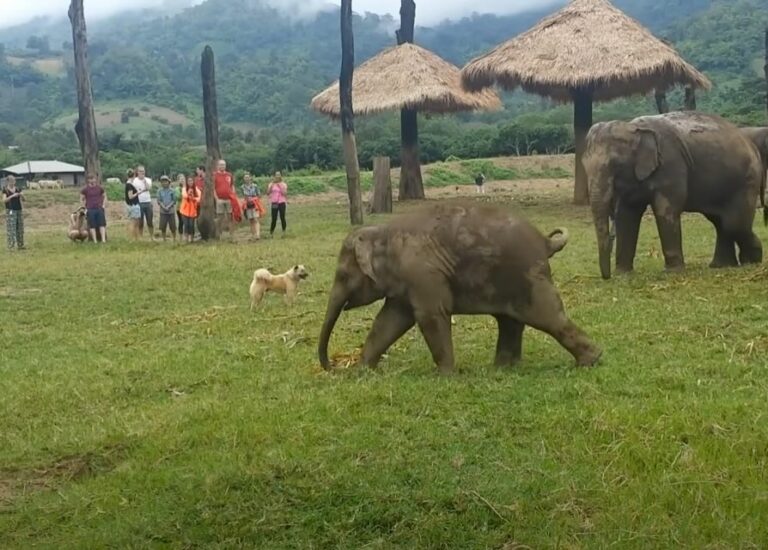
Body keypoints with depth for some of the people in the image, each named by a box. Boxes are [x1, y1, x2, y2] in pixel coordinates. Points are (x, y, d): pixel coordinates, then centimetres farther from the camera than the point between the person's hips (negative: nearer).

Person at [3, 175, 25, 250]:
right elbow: (4, 200, -13)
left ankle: (20, 245, 11)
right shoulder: (5, 190, -1)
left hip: (19, 210, 5)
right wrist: (12, 196, -23)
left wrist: (21, 195, -12)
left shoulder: (17, 189, 11)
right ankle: (11, 246, -9)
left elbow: (23, 199, 9)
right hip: (10, 211, -5)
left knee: (20, 228, 5)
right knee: (11, 229, -9)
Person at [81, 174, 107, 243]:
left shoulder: (99, 188, 4)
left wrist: (103, 206, 5)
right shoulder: (85, 189, -1)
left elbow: (104, 196, 15)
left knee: (102, 224, -3)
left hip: (99, 209, 1)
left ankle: (103, 239, -2)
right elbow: (81, 199, 7)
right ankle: (95, 241, 5)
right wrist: (85, 208, 2)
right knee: (92, 226, 1)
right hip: (90, 210, -1)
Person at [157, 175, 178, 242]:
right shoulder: (159, 191, 2)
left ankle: (174, 239, 13)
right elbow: (159, 201, 0)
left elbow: (174, 200, -2)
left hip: (171, 211, -1)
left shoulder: (172, 191, -1)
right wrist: (164, 207, -14)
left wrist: (168, 207, -14)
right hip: (163, 212, 1)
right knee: (163, 226, 1)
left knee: (172, 226, 2)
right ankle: (164, 239, 11)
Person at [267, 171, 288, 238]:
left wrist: (280, 186, -15)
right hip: (274, 203, 1)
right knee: (274, 219, -1)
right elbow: (268, 193, -4)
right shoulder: (272, 184, 6)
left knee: (282, 218, -1)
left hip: (281, 203, -1)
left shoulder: (283, 184, 2)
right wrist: (272, 185, -11)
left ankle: (284, 232, 10)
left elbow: (285, 193, -10)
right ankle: (271, 233, 7)